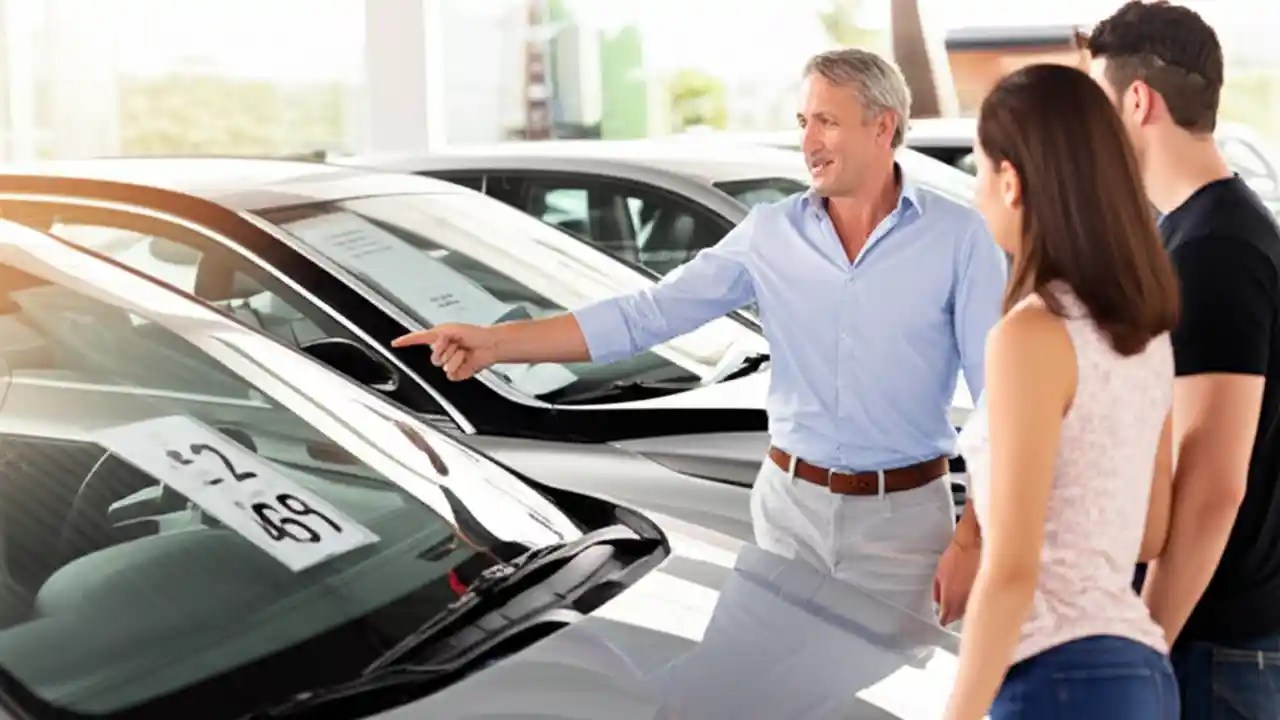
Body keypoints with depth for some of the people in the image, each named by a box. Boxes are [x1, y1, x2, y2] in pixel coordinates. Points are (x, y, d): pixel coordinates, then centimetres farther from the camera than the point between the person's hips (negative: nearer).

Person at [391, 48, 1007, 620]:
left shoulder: (960, 238, -6)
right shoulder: (769, 234, 1)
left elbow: (997, 390, -6)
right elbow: (646, 315, -2)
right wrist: (497, 342, -11)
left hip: (905, 516, -2)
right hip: (790, 504, 3)